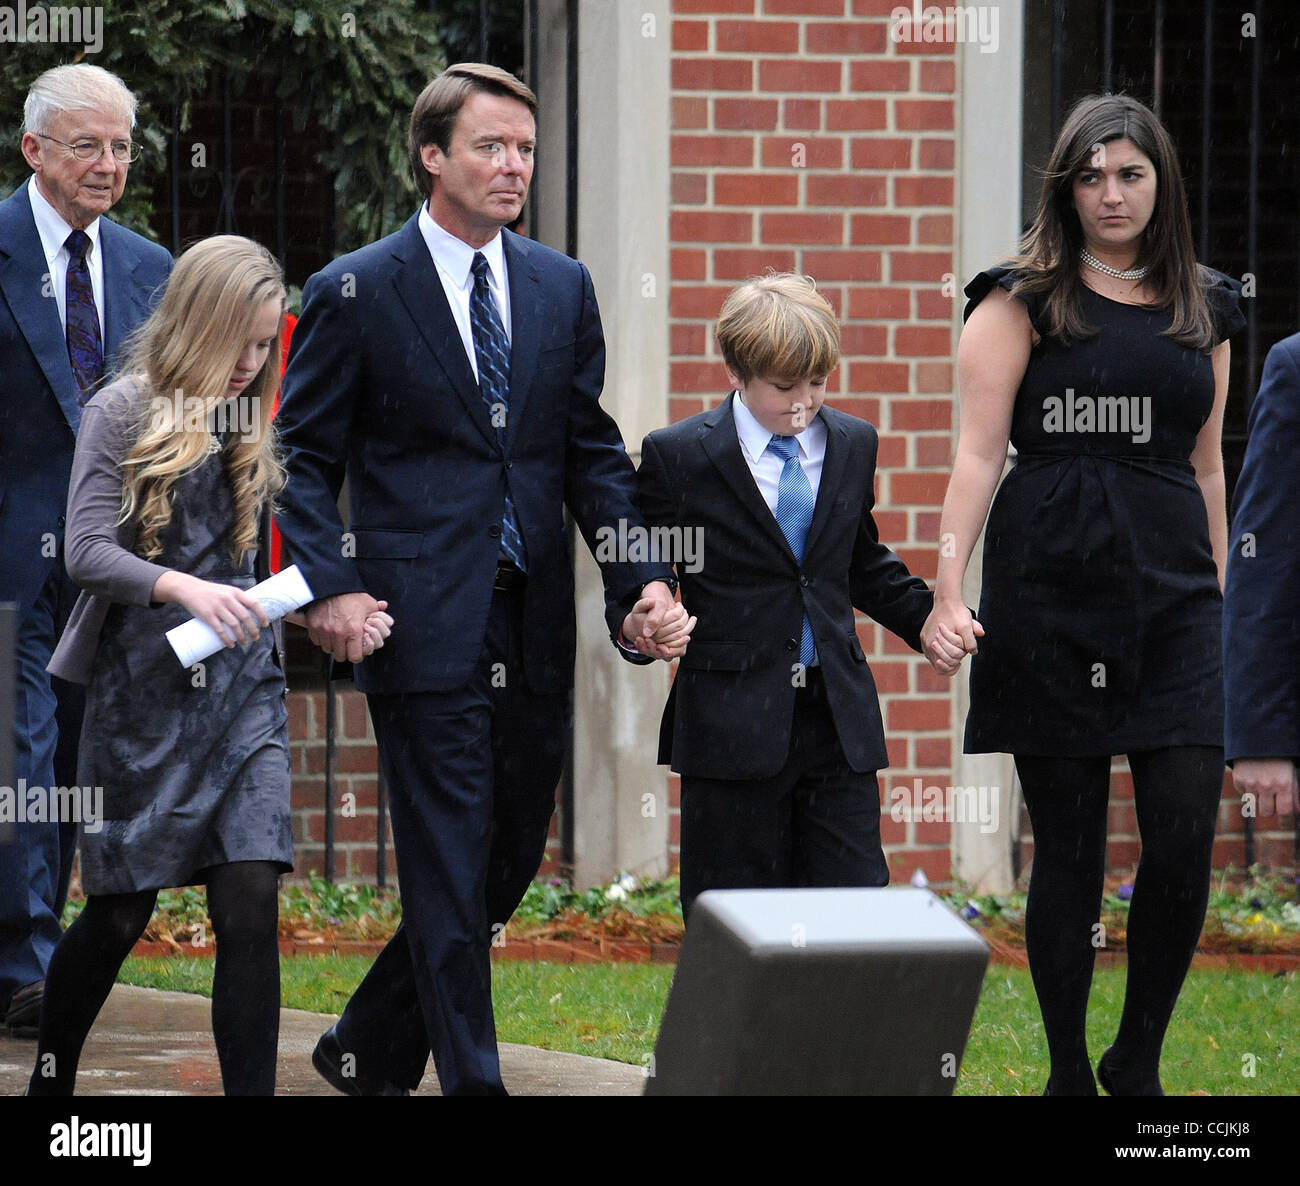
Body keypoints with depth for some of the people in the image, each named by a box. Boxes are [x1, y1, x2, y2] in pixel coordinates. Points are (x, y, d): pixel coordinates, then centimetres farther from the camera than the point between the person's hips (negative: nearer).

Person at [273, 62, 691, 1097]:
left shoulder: (563, 289, 12)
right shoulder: (355, 294, -2)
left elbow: (593, 453, 13)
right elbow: (302, 457, 0)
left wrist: (640, 582, -1)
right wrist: (331, 584, -15)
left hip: (534, 626, 5)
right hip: (425, 622, -5)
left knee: (510, 863, 10)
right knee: (450, 870, -5)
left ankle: (369, 1050, 26)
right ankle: (471, 1081, -1)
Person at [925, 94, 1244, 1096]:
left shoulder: (1203, 308, 15)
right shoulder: (1024, 299, 2)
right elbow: (980, 450, -5)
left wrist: (1217, 596, 18)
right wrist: (948, 588, -14)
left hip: (1172, 593, 3)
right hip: (1051, 588, -3)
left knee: (1186, 840, -8)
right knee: (1069, 844, 1)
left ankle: (1137, 1062, 9)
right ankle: (1068, 1070, 11)